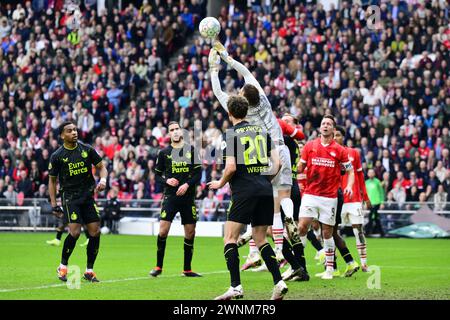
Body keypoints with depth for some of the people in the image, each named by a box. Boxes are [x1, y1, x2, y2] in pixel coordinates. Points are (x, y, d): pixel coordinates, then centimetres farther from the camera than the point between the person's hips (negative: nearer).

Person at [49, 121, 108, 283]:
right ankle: (63, 267, 2)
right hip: (69, 196, -4)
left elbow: (101, 167, 12)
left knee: (95, 232, -4)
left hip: (88, 195, 4)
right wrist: (54, 205, 1)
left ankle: (89, 271, 8)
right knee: (75, 231, -18)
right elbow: (52, 180, 5)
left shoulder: (87, 149, 2)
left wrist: (103, 180, -10)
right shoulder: (57, 156, -4)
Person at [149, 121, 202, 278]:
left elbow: (198, 173, 3)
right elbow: (157, 175, 9)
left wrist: (187, 184, -12)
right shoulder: (164, 153, 4)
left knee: (190, 232, 3)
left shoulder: (191, 150, 4)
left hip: (188, 196, 1)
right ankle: (158, 266, 1)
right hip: (170, 196, -1)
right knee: (163, 230, -12)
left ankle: (187, 269, 15)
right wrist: (167, 180, -10)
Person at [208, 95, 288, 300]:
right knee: (260, 239, 14)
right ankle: (278, 283, 2)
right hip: (265, 190, 6)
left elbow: (231, 167, -13)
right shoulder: (262, 130, 12)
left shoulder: (230, 134, -4)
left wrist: (220, 183, 5)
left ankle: (236, 287, -12)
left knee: (230, 238, -1)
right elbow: (277, 162, 9)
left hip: (244, 191, -6)